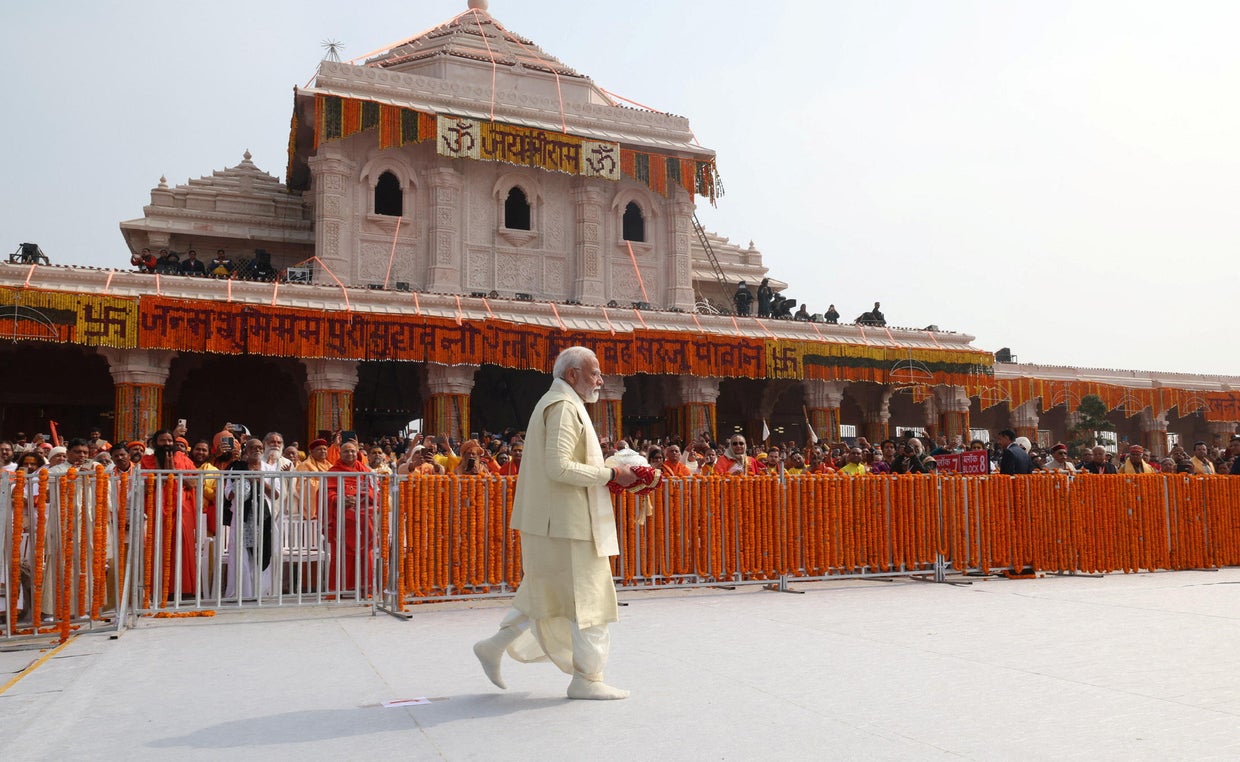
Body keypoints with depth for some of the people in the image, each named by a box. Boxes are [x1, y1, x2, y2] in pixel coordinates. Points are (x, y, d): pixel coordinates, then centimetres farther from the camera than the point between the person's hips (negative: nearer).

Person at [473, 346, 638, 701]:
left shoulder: (553, 403, 19)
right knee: (588, 598, -1)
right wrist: (611, 474, -16)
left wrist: (604, 473, 12)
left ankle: (494, 647, 24)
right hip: (569, 522, -11)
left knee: (548, 594, 19)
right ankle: (587, 679, 9)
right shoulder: (563, 406, -15)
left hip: (552, 521, 11)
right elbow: (559, 467, -24)